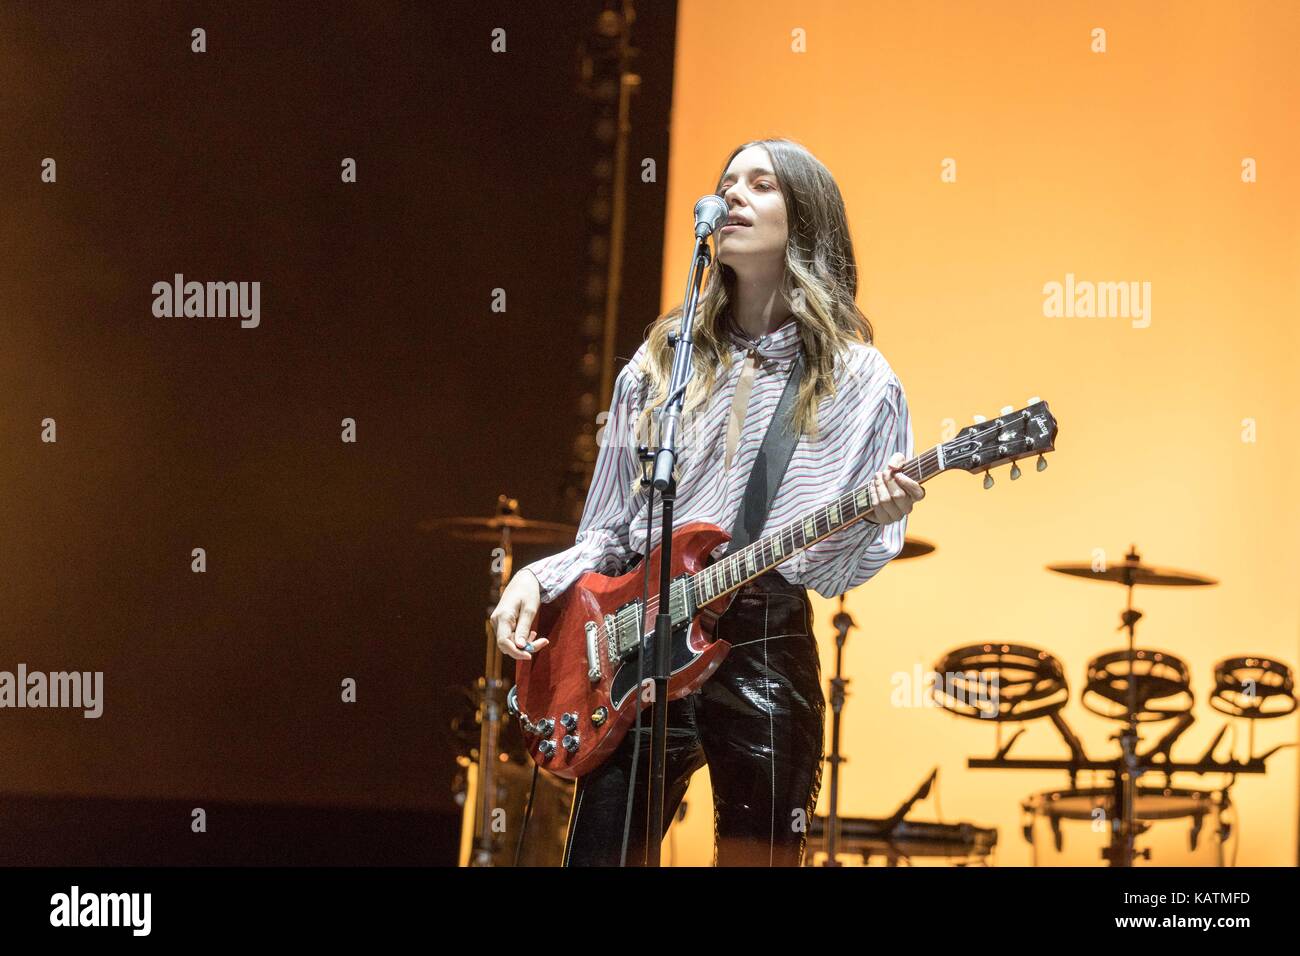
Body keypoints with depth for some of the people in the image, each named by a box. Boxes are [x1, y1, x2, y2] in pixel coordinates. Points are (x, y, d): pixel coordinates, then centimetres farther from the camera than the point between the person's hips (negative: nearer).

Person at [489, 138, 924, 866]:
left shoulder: (858, 382, 2)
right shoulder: (663, 362, 11)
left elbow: (836, 568, 0)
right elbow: (607, 533, 14)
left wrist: (877, 518, -21)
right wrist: (540, 580, -4)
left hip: (765, 650, -3)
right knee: (598, 853, -1)